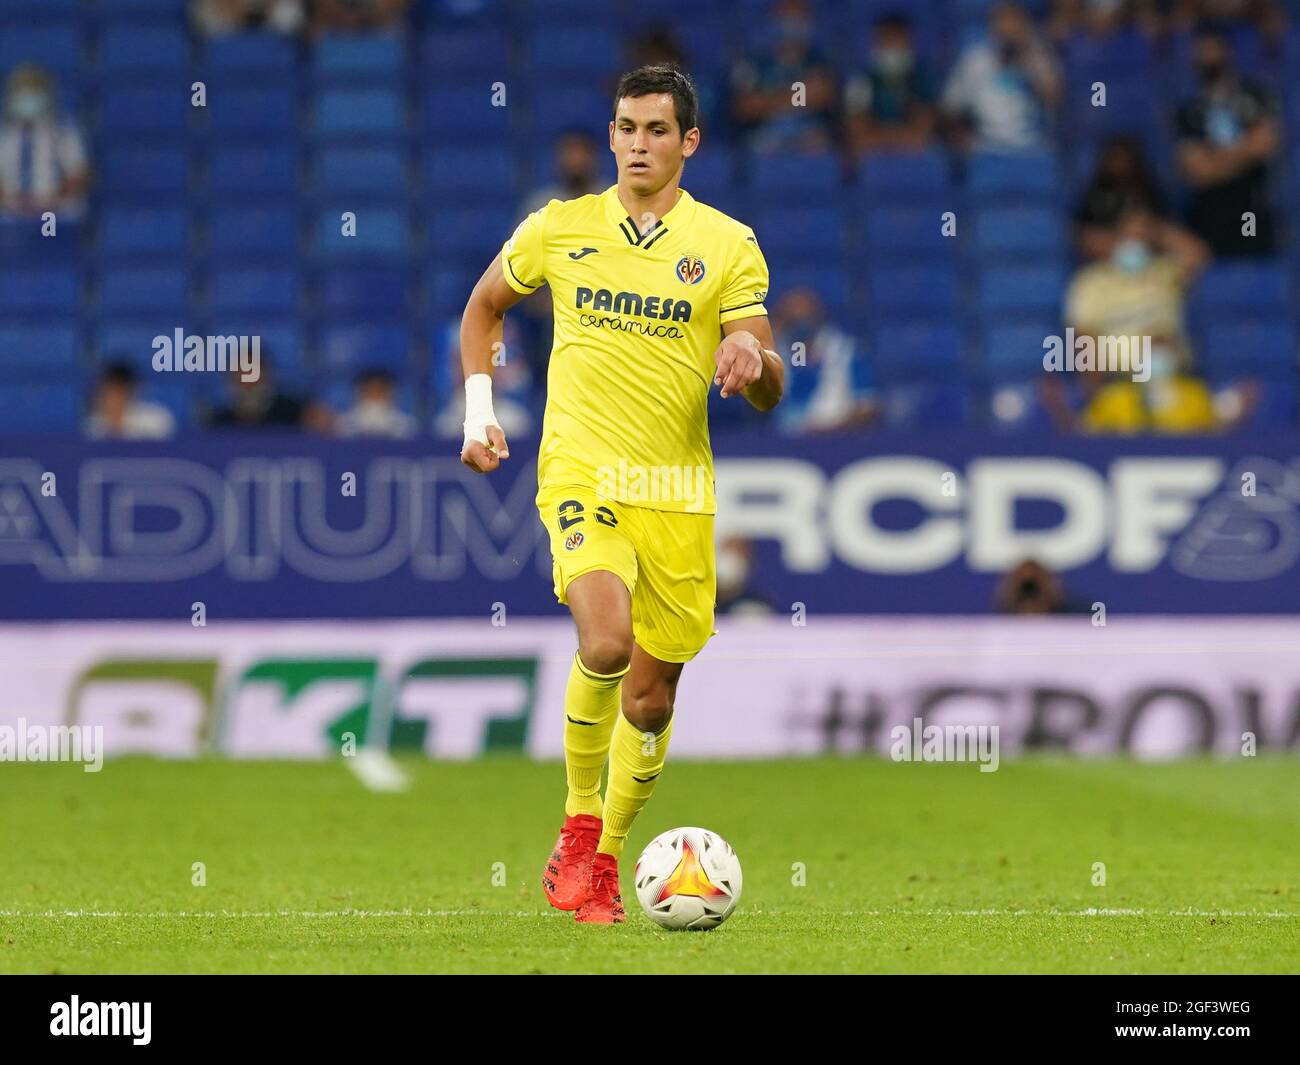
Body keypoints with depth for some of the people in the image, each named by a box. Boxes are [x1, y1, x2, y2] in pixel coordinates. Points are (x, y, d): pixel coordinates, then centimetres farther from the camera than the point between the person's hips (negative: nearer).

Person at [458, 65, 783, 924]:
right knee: (606, 641, -28)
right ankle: (579, 821, -8)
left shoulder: (727, 244, 1)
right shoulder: (559, 228, 3)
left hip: (679, 492, 2)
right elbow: (485, 306, 21)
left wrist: (753, 361, -24)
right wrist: (478, 409, 9)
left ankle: (604, 861, 29)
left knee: (651, 699, 7)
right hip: (581, 474, -2)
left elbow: (769, 391, -1)